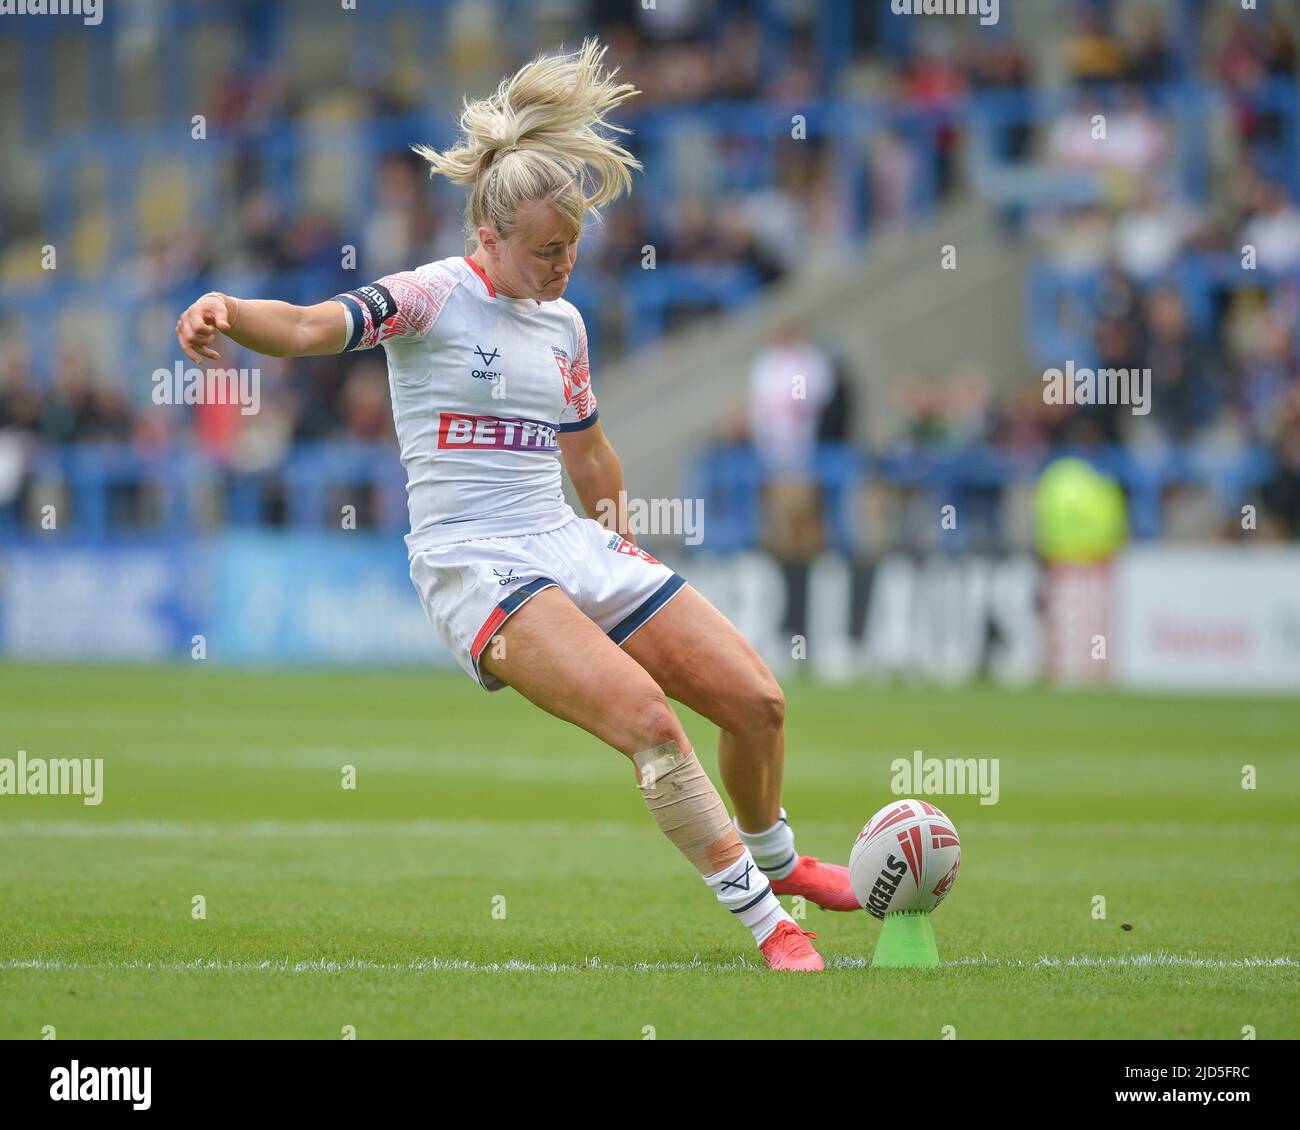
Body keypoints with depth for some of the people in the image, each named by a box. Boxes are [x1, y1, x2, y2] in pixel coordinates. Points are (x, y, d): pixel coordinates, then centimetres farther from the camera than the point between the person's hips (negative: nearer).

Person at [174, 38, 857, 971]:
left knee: (756, 701, 2)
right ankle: (768, 922, -16)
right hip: (475, 569, -7)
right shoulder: (434, 298, -9)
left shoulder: (564, 326, 12)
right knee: (645, 717, -27)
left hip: (573, 547, 7)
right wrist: (229, 312, -45)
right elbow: (309, 327, -25)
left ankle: (774, 859, 32)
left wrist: (628, 548, 33)